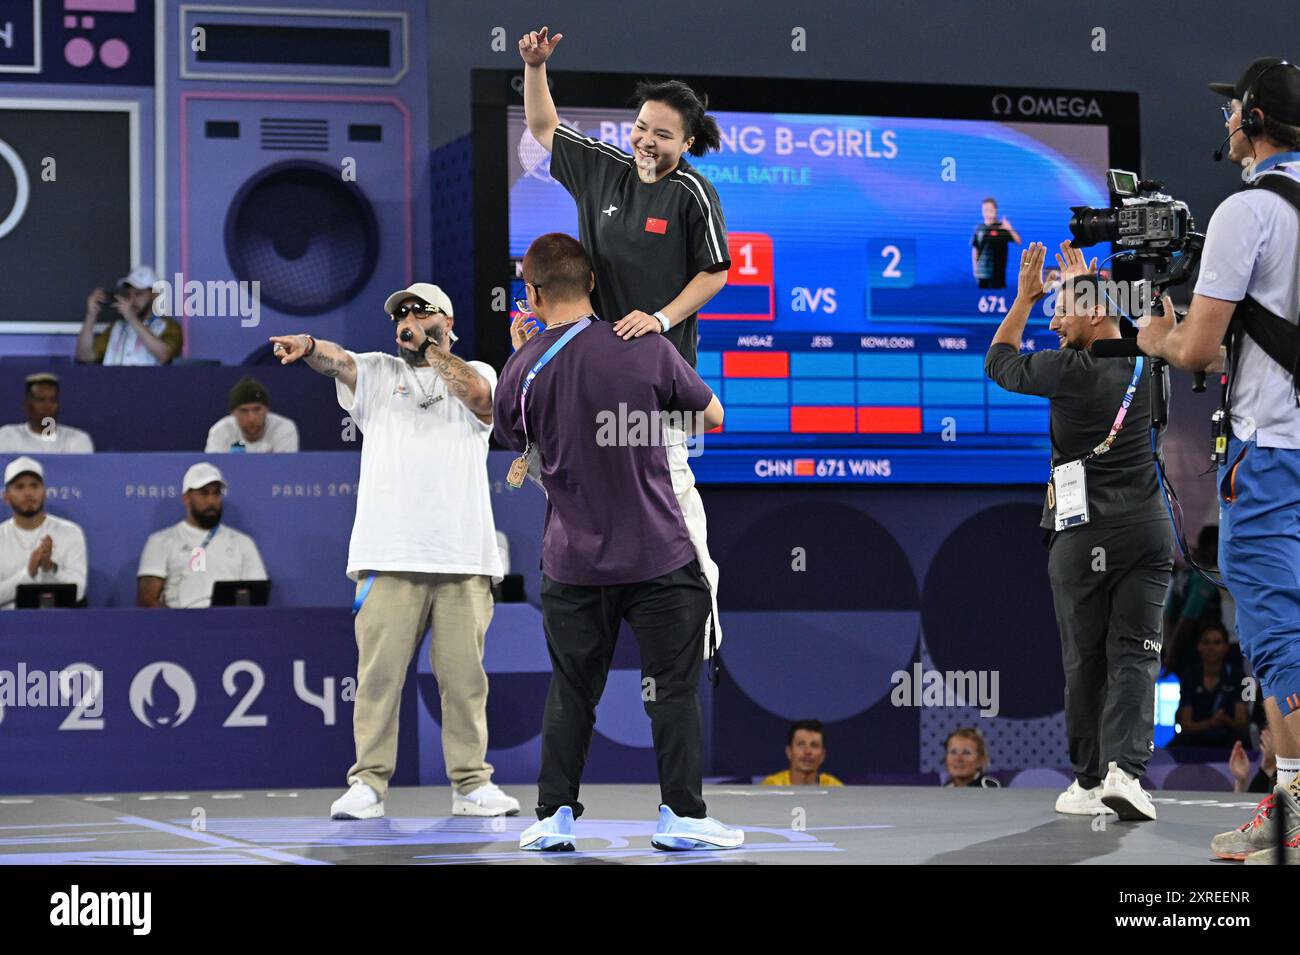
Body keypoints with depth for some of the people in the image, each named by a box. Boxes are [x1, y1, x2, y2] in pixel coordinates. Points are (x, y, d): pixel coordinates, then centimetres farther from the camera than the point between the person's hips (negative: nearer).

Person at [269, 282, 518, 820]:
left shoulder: (477, 373, 14)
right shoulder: (377, 375, 15)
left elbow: (477, 393, -10)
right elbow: (339, 361, -6)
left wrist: (428, 346, -3)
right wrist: (309, 347, -28)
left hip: (464, 559, 0)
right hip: (388, 558, 0)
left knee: (464, 675, 2)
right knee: (379, 671, -5)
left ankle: (471, 785, 10)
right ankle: (368, 783, 0)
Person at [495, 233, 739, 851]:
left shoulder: (522, 370, -5)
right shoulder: (648, 348, -8)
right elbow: (712, 416, 7)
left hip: (572, 562, 2)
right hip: (659, 557, -2)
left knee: (570, 693, 14)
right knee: (674, 689, 7)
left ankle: (554, 816, 14)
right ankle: (680, 816, 7)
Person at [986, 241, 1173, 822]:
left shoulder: (1071, 372, -9)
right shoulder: (1149, 366, 7)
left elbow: (999, 364, 9)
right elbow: (1111, 339, 33)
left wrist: (1024, 297, 17)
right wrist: (1082, 284, 41)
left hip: (1086, 534, -4)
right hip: (1150, 528, 4)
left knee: (1085, 659, 4)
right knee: (1133, 654, 0)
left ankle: (1089, 780, 7)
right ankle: (1125, 767, -17)